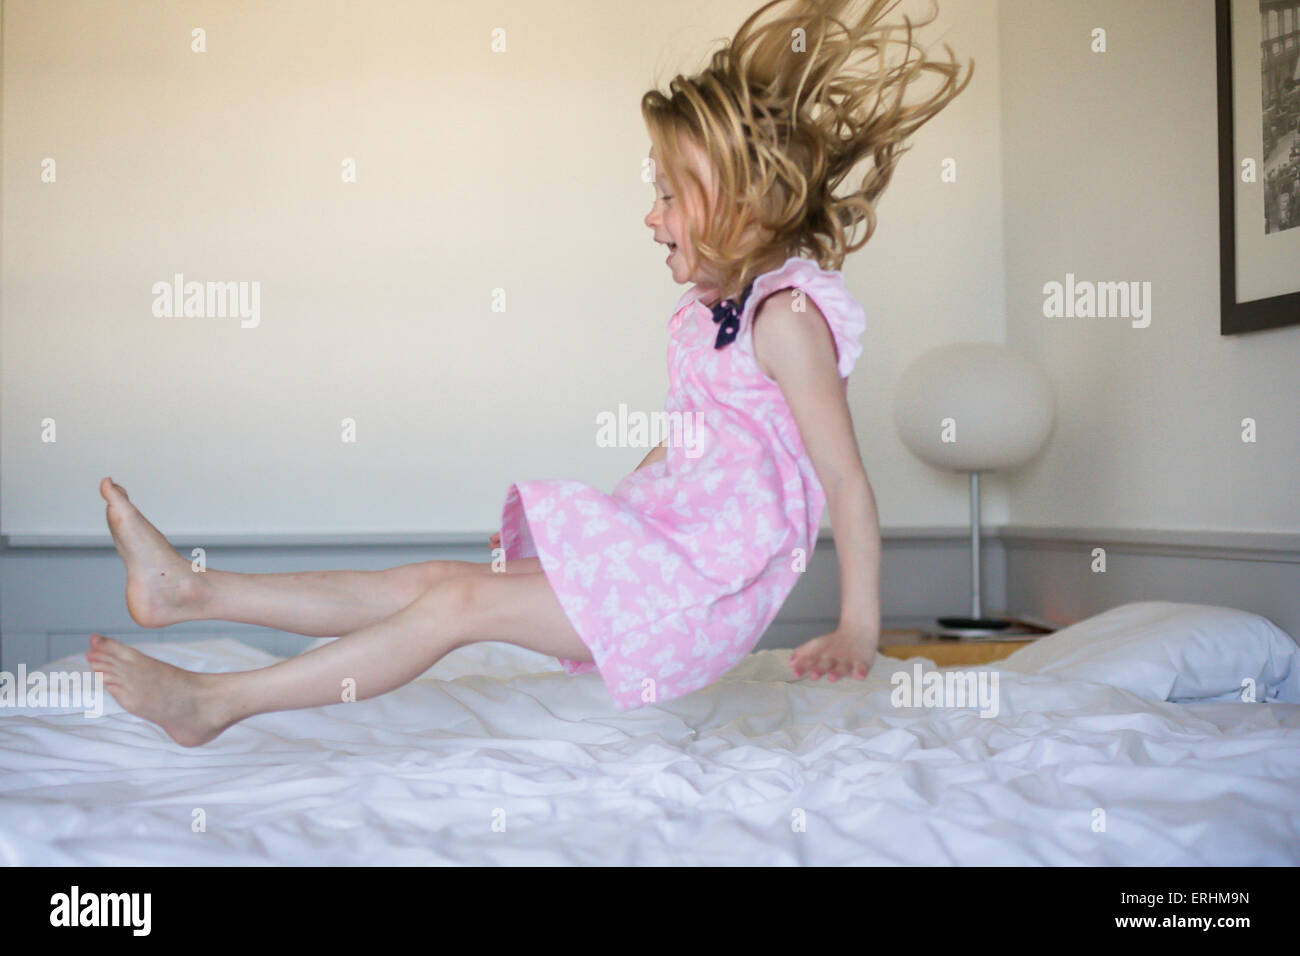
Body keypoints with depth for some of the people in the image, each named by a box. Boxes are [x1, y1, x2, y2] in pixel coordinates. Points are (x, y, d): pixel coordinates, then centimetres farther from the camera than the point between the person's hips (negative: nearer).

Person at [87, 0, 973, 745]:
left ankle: (213, 701, -6)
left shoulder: (787, 313, -14)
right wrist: (591, 522, 23)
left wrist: (858, 630, -16)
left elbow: (848, 481, -15)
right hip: (659, 554, 8)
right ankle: (190, 590, 8)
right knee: (426, 579, 4)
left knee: (459, 601, -13)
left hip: (703, 585, -8)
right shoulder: (709, 309, 13)